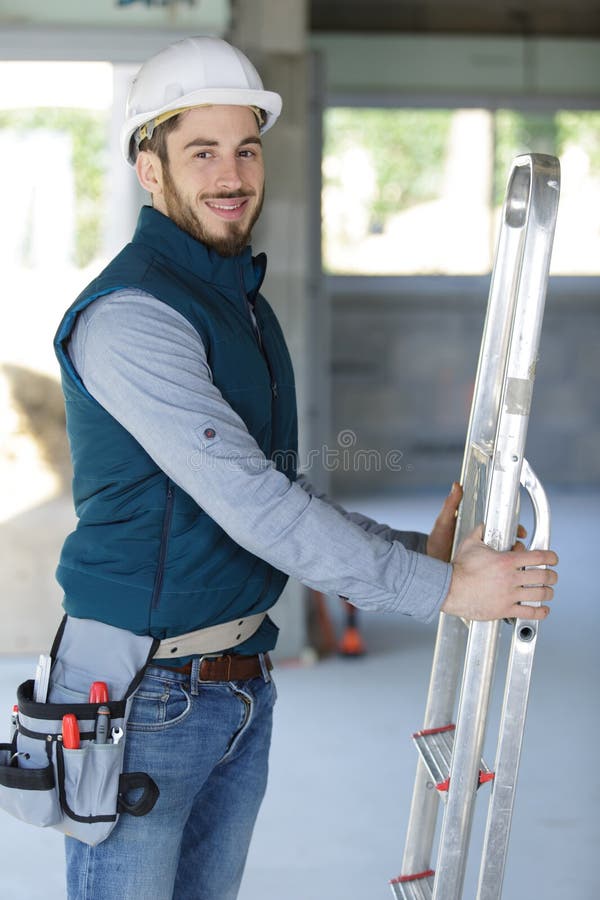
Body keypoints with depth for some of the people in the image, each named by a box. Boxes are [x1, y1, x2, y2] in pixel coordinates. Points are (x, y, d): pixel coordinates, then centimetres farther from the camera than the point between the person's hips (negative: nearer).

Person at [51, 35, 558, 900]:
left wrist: (418, 550, 0)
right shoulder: (130, 315, -20)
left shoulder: (244, 304, 12)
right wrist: (444, 589, -23)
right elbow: (252, 507, -26)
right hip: (144, 696, -8)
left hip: (242, 688, 9)